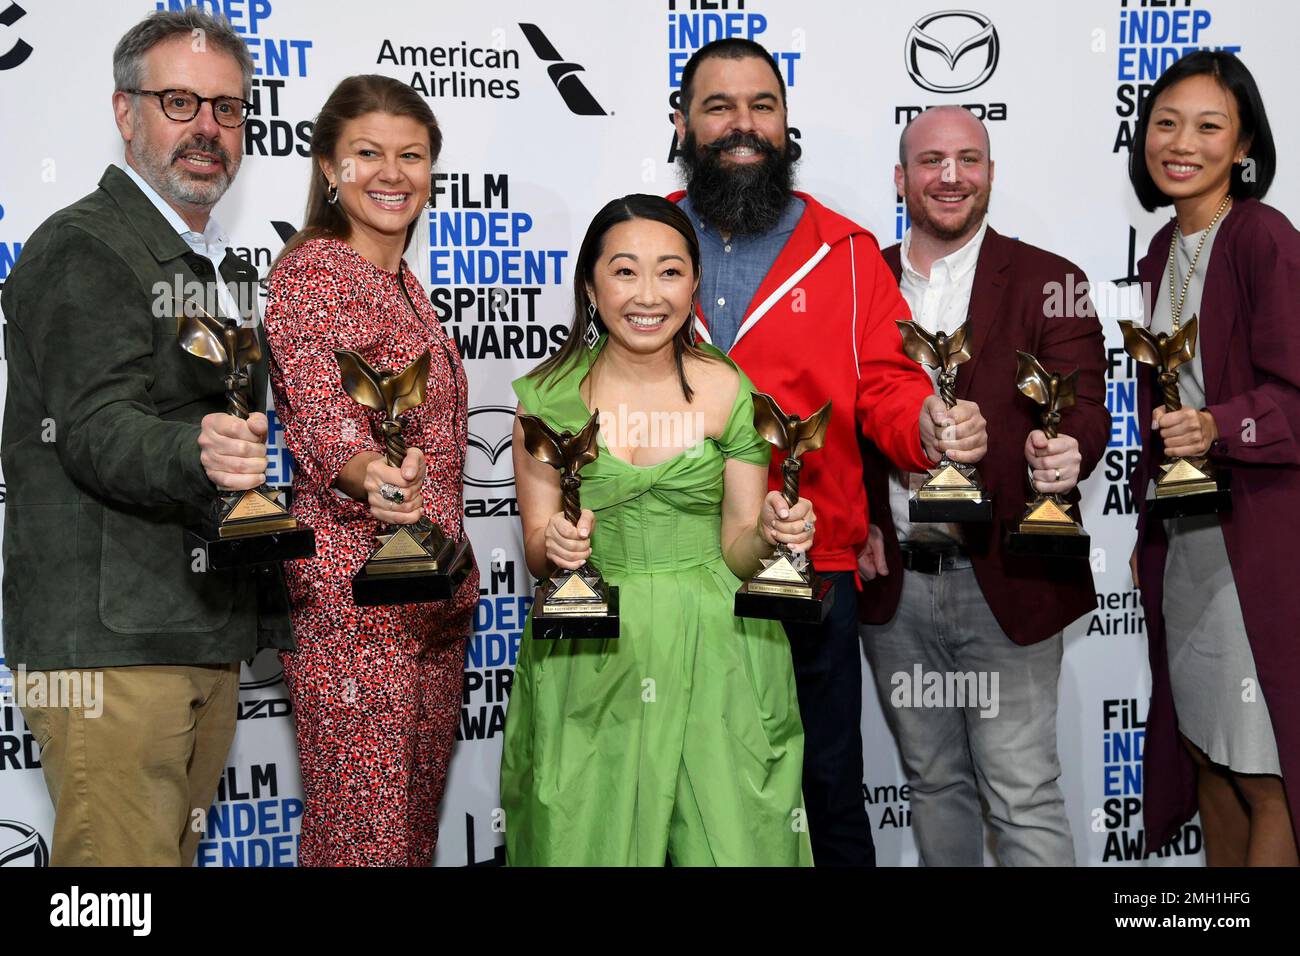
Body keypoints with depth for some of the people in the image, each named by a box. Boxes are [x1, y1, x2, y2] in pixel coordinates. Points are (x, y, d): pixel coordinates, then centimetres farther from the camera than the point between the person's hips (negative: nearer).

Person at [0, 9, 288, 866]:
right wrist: (197, 456, -38)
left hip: (212, 640, 8)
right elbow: (98, 433, -21)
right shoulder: (81, 250, -8)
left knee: (177, 850, 16)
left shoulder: (230, 268, 20)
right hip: (109, 639, -8)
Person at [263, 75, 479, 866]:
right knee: (364, 827, -2)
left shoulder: (404, 281, 15)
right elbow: (322, 416, -26)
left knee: (419, 808, 15)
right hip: (353, 589, -8)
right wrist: (368, 476, -47)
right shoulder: (312, 272, -10)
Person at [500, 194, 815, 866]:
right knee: (586, 841, 5)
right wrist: (555, 548, -18)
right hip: (589, 657, 0)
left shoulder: (729, 392, -2)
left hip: (712, 652, 0)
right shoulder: (548, 396, -3)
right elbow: (536, 552, 3)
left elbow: (738, 551, 4)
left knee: (733, 842, 2)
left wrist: (769, 533, -17)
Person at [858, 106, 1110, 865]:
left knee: (1025, 797, 1)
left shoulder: (1048, 283, -1)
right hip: (892, 581, 3)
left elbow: (1083, 411, -8)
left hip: (1006, 582, -3)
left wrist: (1062, 450, -31)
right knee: (933, 783, 18)